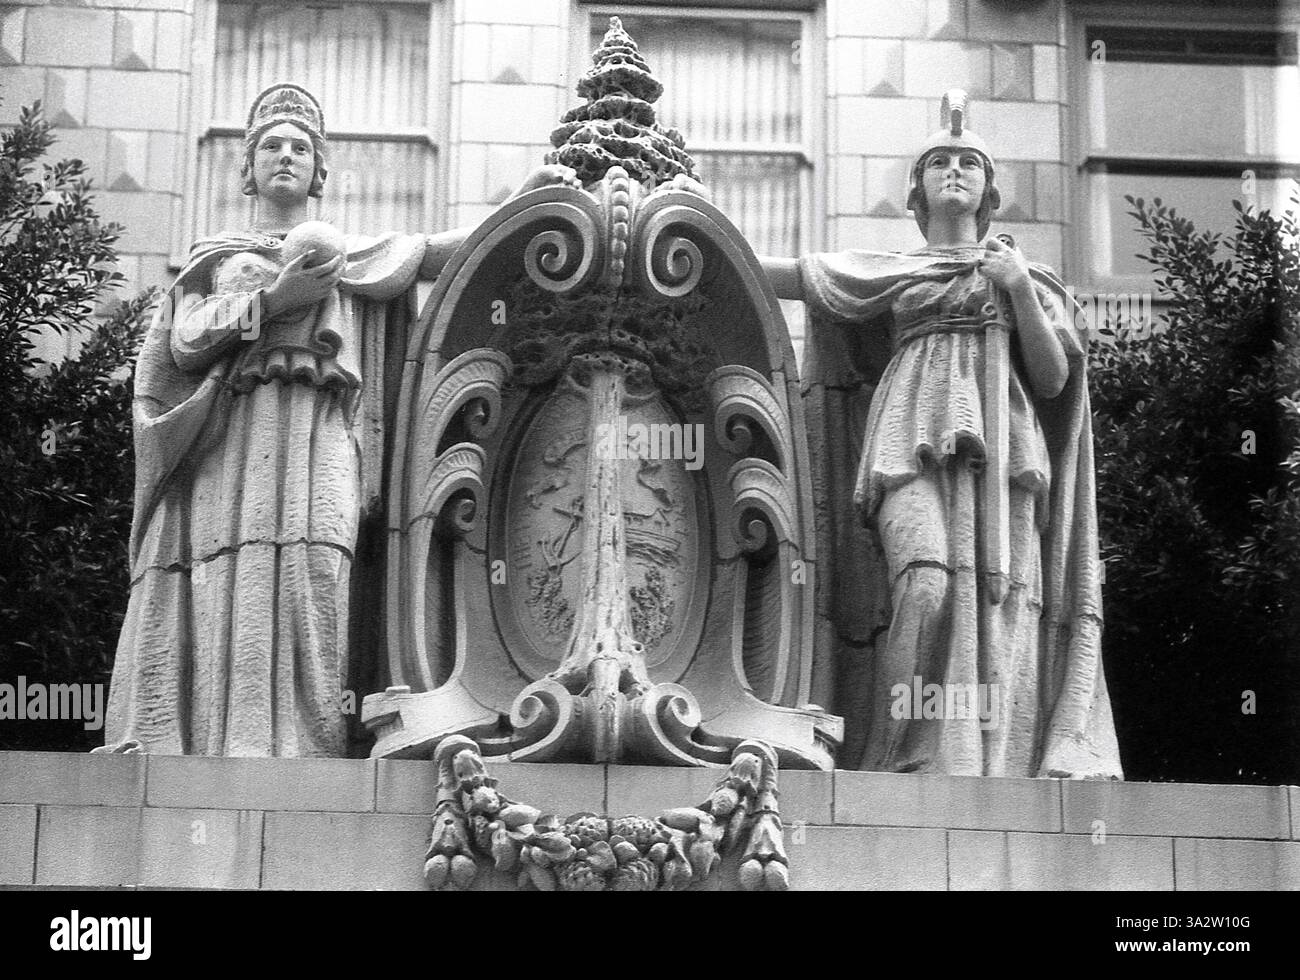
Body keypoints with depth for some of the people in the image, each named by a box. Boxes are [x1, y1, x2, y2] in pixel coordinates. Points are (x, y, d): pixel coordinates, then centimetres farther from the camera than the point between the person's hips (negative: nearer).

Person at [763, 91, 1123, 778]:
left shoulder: (1025, 277, 25)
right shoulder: (887, 274, 23)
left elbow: (1055, 380, 15)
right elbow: (782, 273, 17)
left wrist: (1021, 290, 4)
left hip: (1003, 446, 2)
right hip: (915, 444, -2)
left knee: (1000, 604, -15)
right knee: (929, 585, -27)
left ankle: (996, 772, -17)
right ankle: (921, 767, -28)